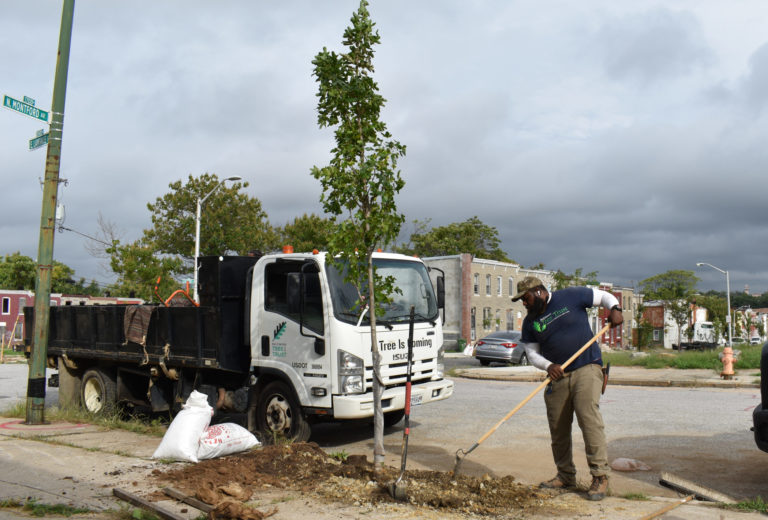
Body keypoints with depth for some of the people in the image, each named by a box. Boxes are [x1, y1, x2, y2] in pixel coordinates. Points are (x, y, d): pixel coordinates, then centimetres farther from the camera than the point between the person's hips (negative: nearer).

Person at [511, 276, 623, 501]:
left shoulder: (571, 297, -2)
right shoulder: (530, 322, 8)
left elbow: (604, 296, 9)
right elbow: (532, 354, 9)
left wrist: (615, 309, -11)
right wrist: (549, 366, -9)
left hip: (586, 368, -4)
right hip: (558, 376, 5)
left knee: (589, 417, -17)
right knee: (558, 428, 5)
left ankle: (600, 476, -8)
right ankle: (566, 476, 21)